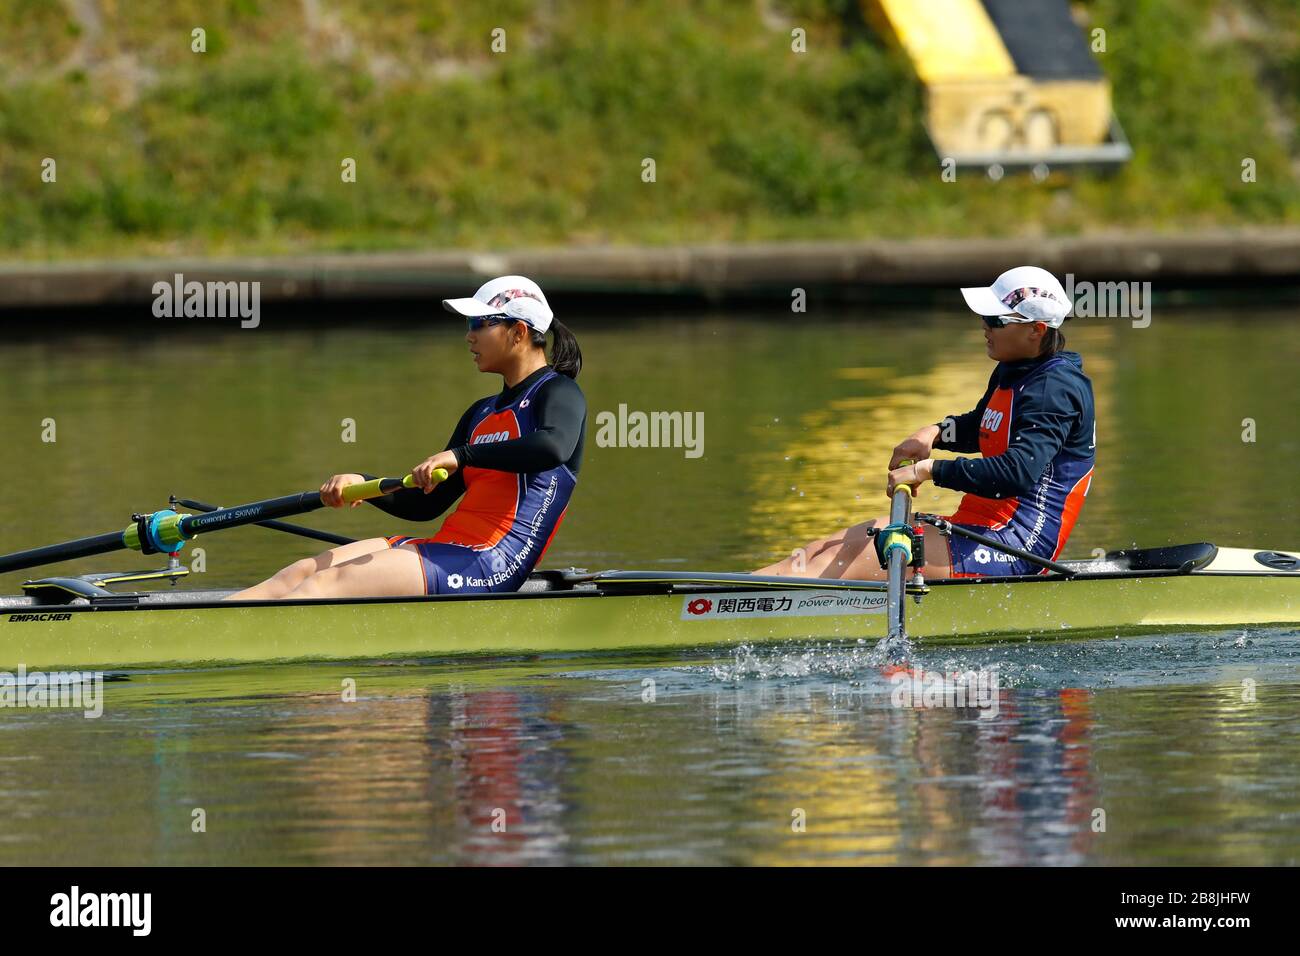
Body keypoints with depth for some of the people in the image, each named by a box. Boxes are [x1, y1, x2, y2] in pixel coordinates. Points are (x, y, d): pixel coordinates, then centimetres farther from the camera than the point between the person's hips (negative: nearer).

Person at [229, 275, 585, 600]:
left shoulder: (559, 393, -2)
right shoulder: (481, 413, 25)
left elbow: (553, 448, -28)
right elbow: (426, 504, 22)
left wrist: (462, 455, -28)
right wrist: (361, 484, 5)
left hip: (491, 562, -9)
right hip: (447, 547, 9)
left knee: (327, 583, -22)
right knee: (301, 573, -7)